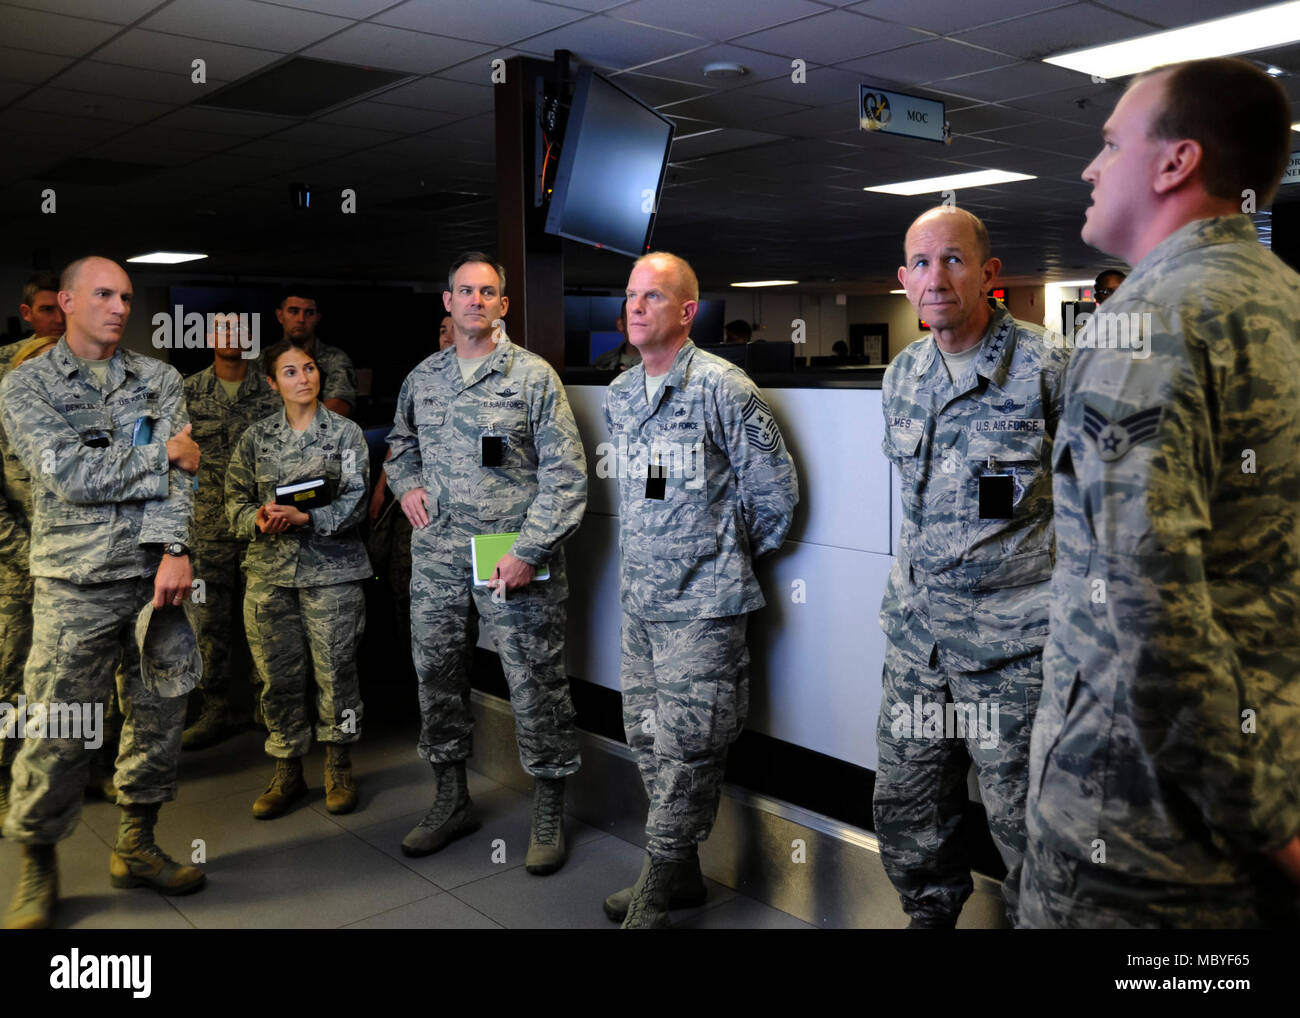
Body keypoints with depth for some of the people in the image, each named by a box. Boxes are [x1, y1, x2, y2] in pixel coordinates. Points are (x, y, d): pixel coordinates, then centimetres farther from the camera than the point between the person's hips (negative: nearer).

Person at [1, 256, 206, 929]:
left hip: (156, 574, 4)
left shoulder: (158, 379, 10)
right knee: (58, 735, -1)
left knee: (159, 716, 9)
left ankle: (136, 847, 25)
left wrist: (175, 550, -14)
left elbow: (178, 469, -1)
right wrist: (161, 452, -7)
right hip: (76, 583, -3)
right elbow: (69, 475, -12)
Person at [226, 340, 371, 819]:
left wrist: (305, 518, -19)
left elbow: (355, 502, -6)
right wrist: (257, 520, -12)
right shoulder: (255, 437, 10)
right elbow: (236, 498, 10)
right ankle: (287, 772, 20)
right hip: (268, 570, 3)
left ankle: (339, 769, 18)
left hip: (331, 569, -2)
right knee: (277, 674, 6)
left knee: (335, 670, 1)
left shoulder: (346, 433, 1)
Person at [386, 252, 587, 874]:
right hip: (437, 557, 5)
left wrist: (529, 551, -14)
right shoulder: (422, 378, 11)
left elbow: (566, 474, -7)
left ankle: (549, 813, 17)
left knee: (536, 685, 0)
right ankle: (452, 800, 31)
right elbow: (401, 442, 29)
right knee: (437, 678, 13)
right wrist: (405, 484, 7)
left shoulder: (534, 375, -3)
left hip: (516, 562, -5)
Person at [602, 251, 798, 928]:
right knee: (648, 739, 14)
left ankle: (659, 894, 11)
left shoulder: (722, 388, -11)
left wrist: (731, 556, 5)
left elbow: (776, 490, -6)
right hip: (639, 599, 8)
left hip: (702, 604, -7)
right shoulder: (619, 394, 10)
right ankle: (679, 873, 29)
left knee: (684, 748, -2)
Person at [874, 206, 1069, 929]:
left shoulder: (1045, 368, -11)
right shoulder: (901, 376, 8)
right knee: (907, 812, 16)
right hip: (917, 632, 6)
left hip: (1012, 642, -5)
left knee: (1022, 826, 6)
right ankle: (931, 914, 38)